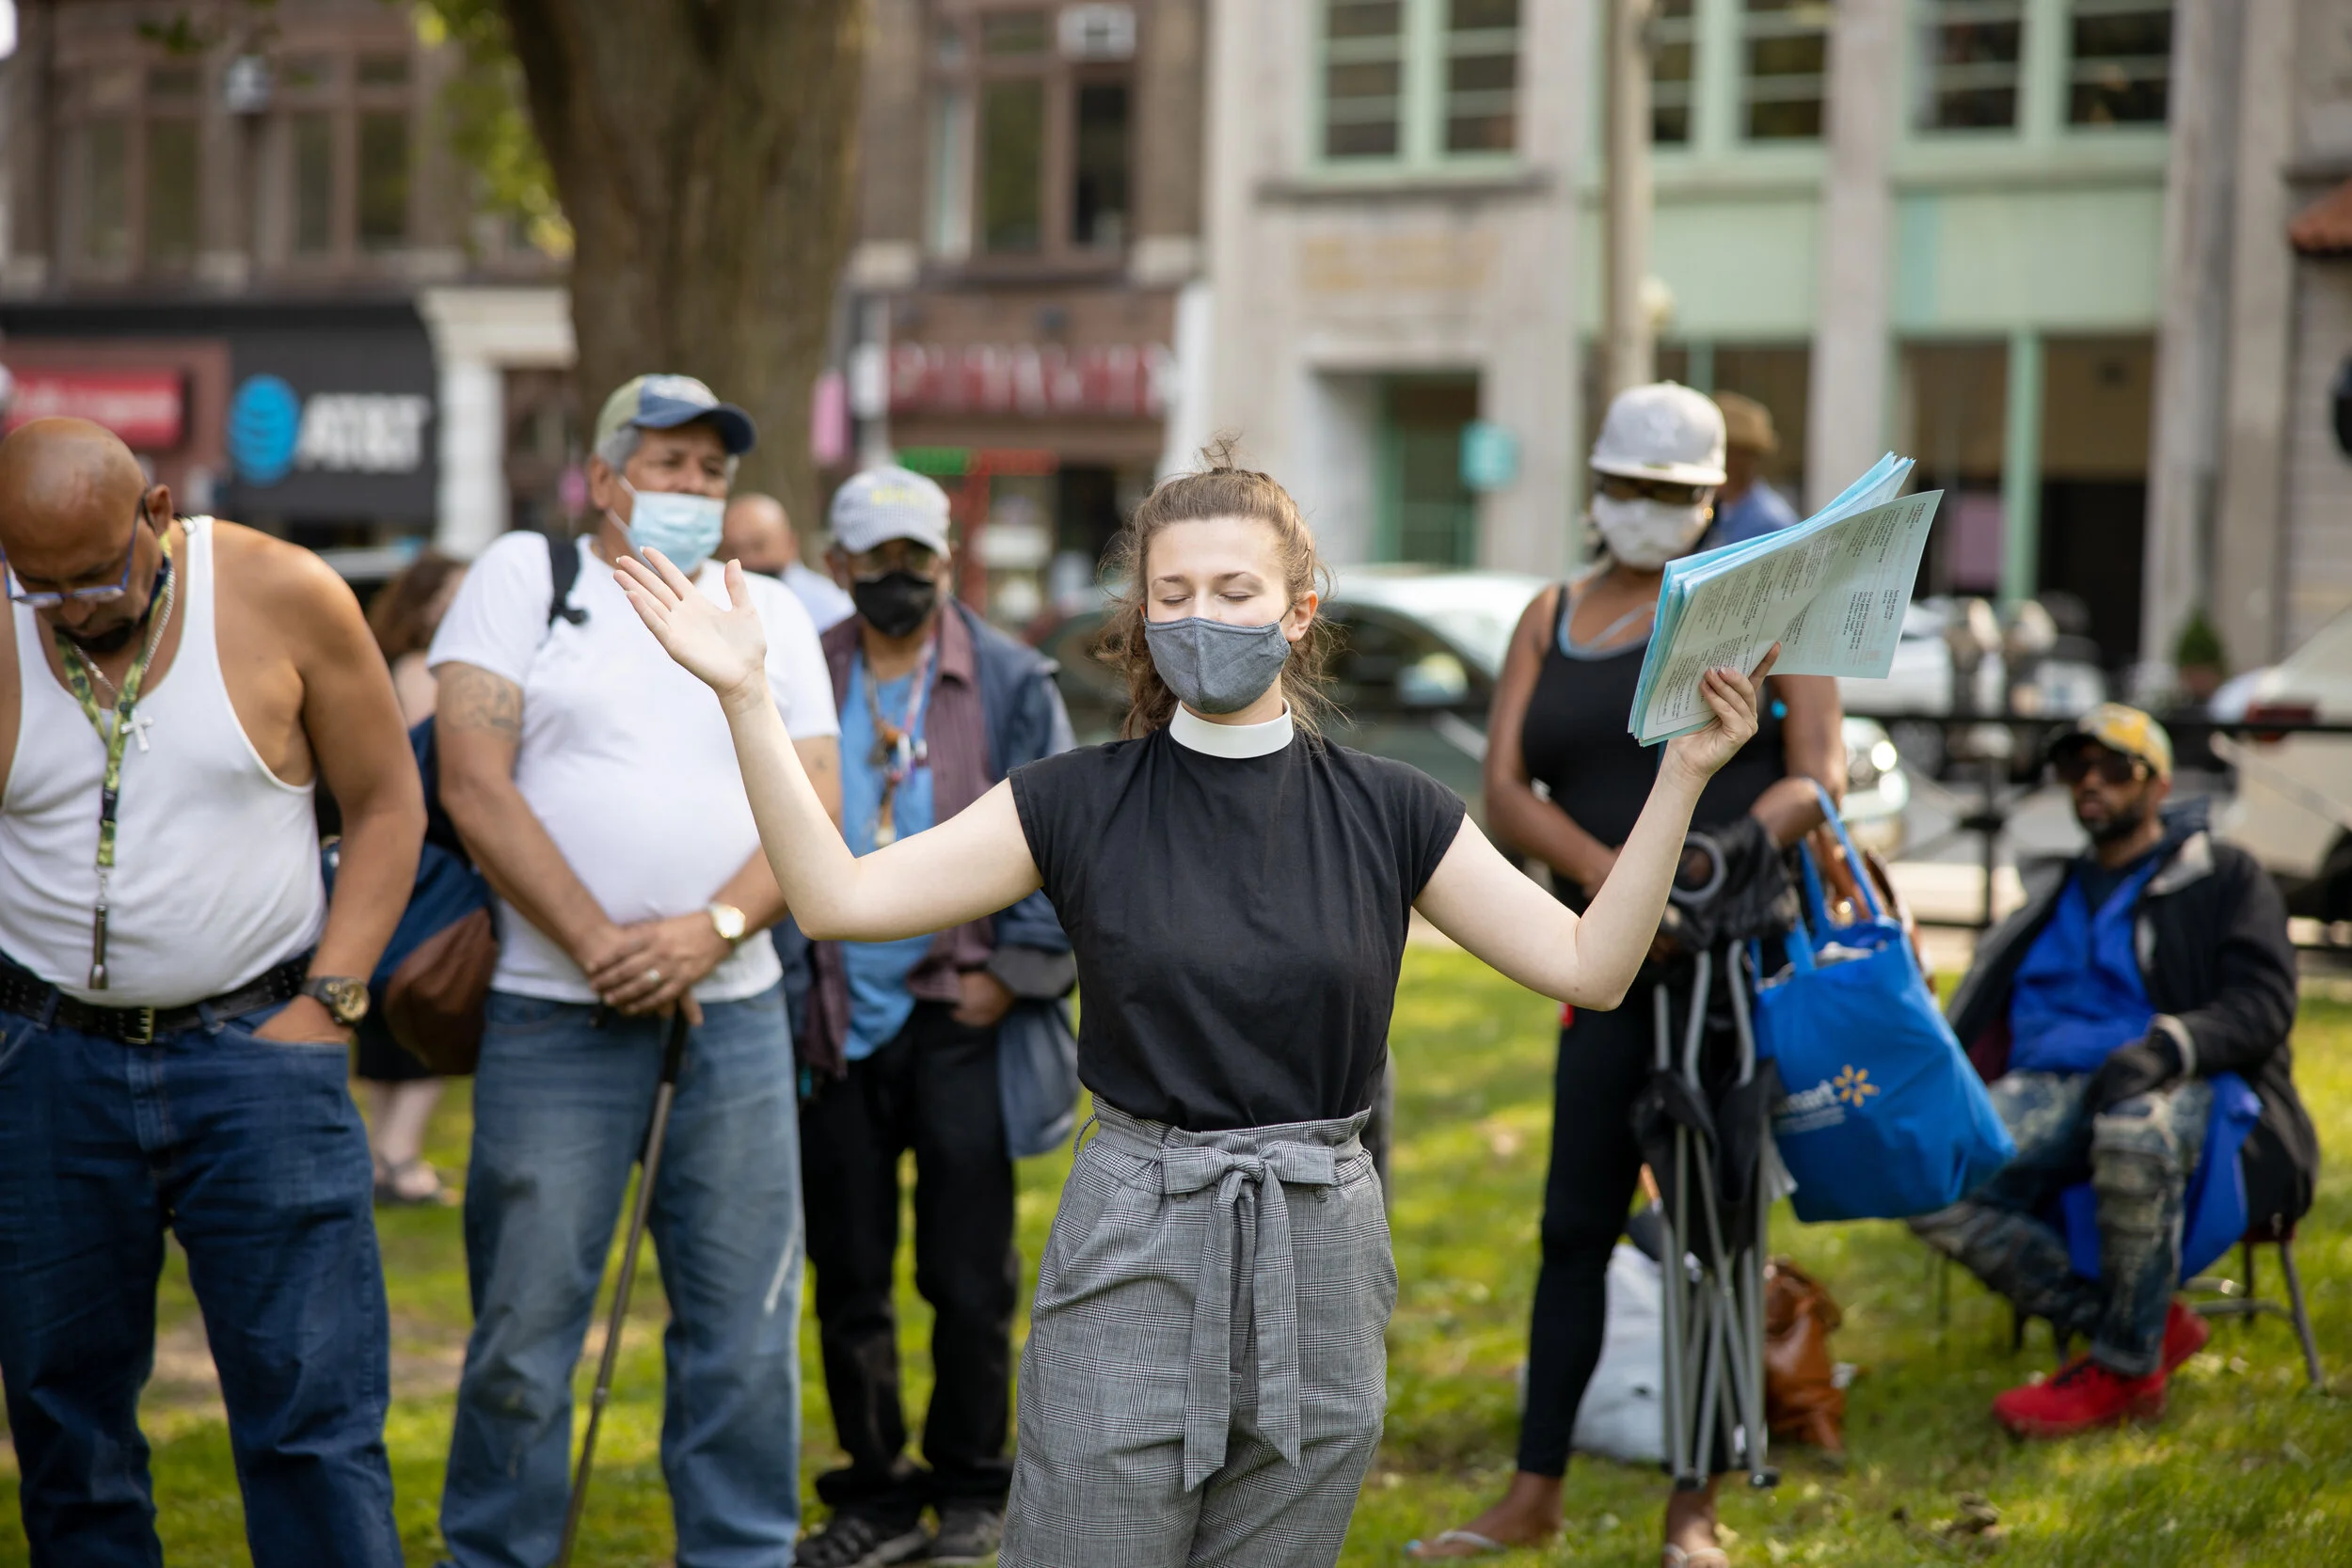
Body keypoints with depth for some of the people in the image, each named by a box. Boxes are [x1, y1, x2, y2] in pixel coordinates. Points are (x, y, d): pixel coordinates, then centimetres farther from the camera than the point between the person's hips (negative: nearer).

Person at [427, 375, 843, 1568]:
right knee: (524, 1324, 0)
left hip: (735, 1015, 3)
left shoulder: (769, 613, 15)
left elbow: (815, 809, 6)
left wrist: (711, 930, -11)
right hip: (553, 1017, -3)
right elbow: (473, 785, -5)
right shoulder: (525, 576, 5)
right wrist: (596, 943, -11)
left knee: (745, 1330, 5)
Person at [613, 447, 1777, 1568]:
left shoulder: (1385, 813, 2)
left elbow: (1589, 967, 1)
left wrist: (1683, 774, -8)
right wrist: (745, 698, -16)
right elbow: (840, 896, -8)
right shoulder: (1082, 804, -2)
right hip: (1132, 1253, -2)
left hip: (1317, 1261, 2)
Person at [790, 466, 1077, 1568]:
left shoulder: (1009, 682, 1)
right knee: (848, 1280, 9)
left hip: (959, 1018, -3)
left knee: (968, 1278, 2)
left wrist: (1018, 969, -7)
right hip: (836, 1020, 3)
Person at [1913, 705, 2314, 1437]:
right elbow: (2004, 1014, 21)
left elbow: (2262, 1004, -1)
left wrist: (2167, 1044, -22)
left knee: (2136, 1135, -43)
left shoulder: (2225, 876, 12)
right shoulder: (2059, 898, 28)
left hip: (2172, 1083, -5)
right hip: (2050, 1088, 5)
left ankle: (2124, 1369, -24)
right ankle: (2151, 1324, -16)